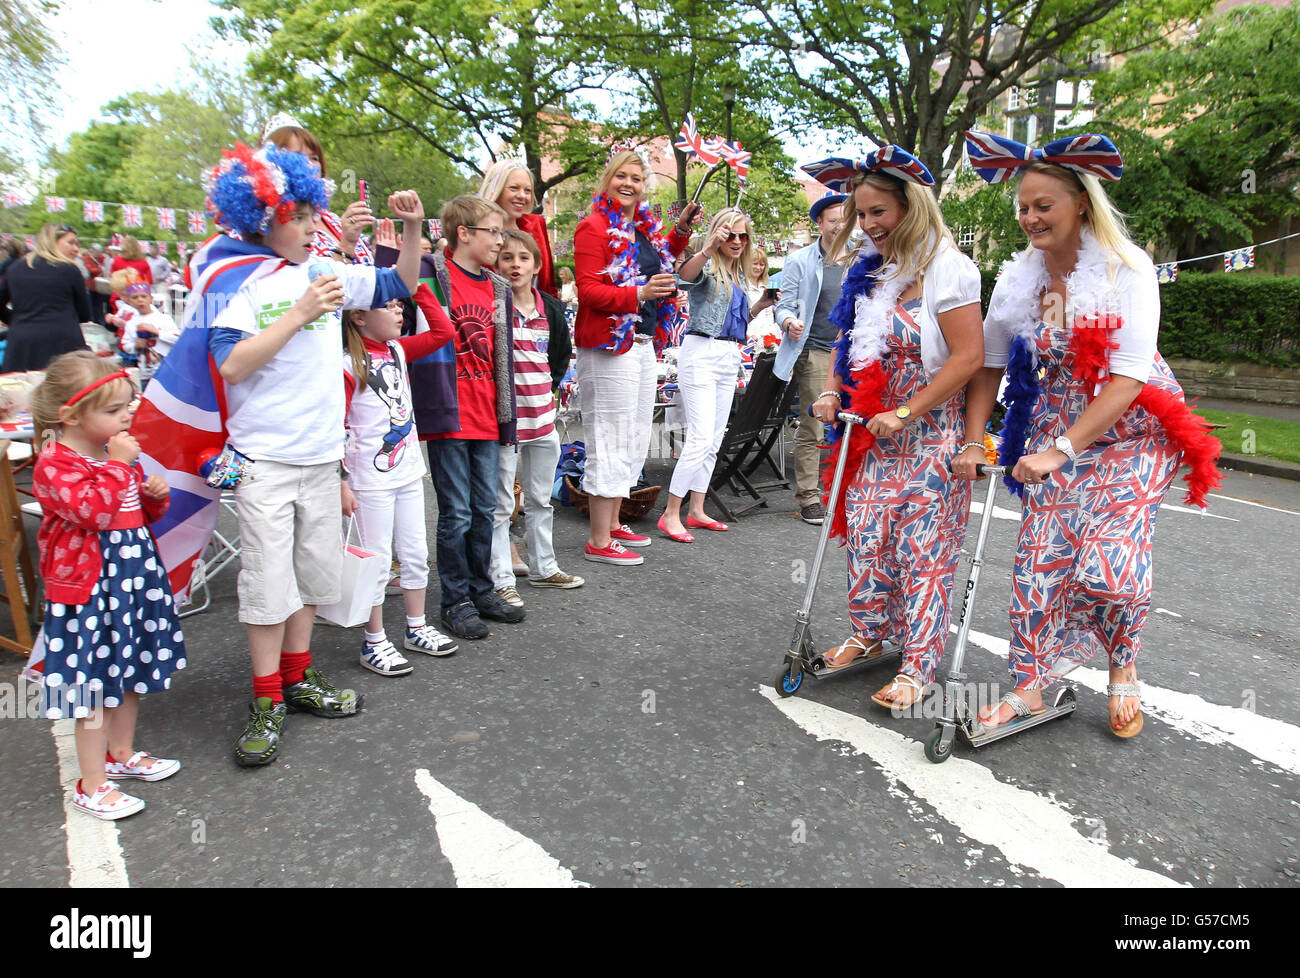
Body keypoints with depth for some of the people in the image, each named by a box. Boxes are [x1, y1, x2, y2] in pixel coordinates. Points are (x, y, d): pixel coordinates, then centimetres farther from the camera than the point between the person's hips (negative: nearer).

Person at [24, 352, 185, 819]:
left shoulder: (118, 454, 10)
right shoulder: (54, 465, -16)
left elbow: (144, 512, 20)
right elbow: (95, 511, -30)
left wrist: (156, 495, -1)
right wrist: (117, 465, -24)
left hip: (135, 576, 8)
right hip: (90, 588, -8)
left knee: (132, 675, 20)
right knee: (96, 690, 1)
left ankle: (121, 752, 40)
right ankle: (92, 787, 15)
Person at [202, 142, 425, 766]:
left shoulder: (324, 273, 7)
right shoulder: (238, 281, -7)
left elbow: (398, 285, 17)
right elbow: (230, 364, -18)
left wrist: (412, 227, 3)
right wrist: (300, 313, -19)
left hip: (322, 454, 5)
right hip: (265, 457, -5)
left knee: (315, 572, 14)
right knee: (268, 580, -1)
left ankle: (297, 677, 31)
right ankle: (267, 702, 15)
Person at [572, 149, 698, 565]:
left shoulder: (645, 228, 16)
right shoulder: (594, 228, -9)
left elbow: (661, 263, 34)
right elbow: (589, 292, -17)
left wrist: (681, 229, 20)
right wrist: (639, 294, -29)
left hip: (643, 344, 9)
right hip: (609, 347, -9)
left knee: (635, 441, 15)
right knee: (610, 441, -6)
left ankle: (613, 523, 28)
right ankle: (599, 541, 2)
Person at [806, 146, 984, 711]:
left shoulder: (946, 269, -12)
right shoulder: (869, 271, 11)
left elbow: (968, 356, -17)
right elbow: (848, 341, 20)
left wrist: (904, 414, -19)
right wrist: (832, 392, 3)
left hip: (929, 436, -7)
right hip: (871, 432, 7)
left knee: (922, 548, -3)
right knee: (865, 537, 9)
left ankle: (918, 667, 6)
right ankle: (869, 636, 26)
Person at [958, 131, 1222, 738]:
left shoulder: (1126, 268, -15)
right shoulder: (1017, 278, -2)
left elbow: (1128, 378, -22)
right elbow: (989, 365, 4)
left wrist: (1062, 449, -29)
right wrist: (972, 441, -7)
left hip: (1131, 431, -4)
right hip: (1054, 430, 4)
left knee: (1109, 566, -14)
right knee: (1040, 559, -2)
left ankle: (1122, 671, 17)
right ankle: (1029, 688, 13)